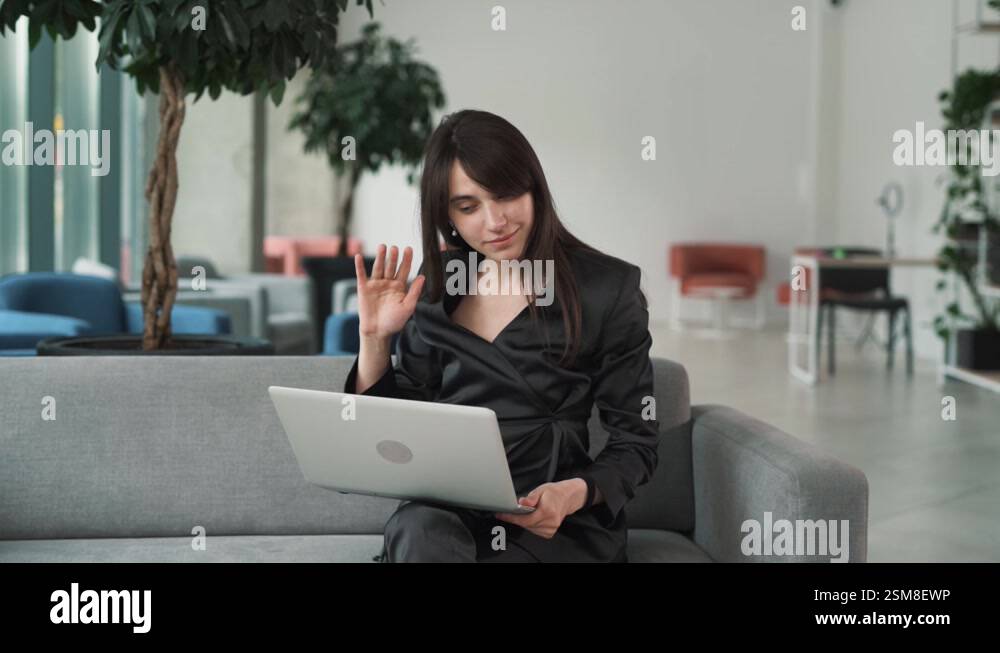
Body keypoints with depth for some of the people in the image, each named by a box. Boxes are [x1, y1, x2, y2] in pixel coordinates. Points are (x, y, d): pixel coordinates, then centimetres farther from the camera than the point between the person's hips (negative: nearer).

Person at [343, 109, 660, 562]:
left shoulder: (607, 288, -2)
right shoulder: (435, 285, 9)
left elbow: (636, 442, 0)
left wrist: (577, 493, -19)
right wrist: (375, 338, -3)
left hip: (559, 521, -2)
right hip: (444, 511, 2)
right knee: (419, 528, -34)